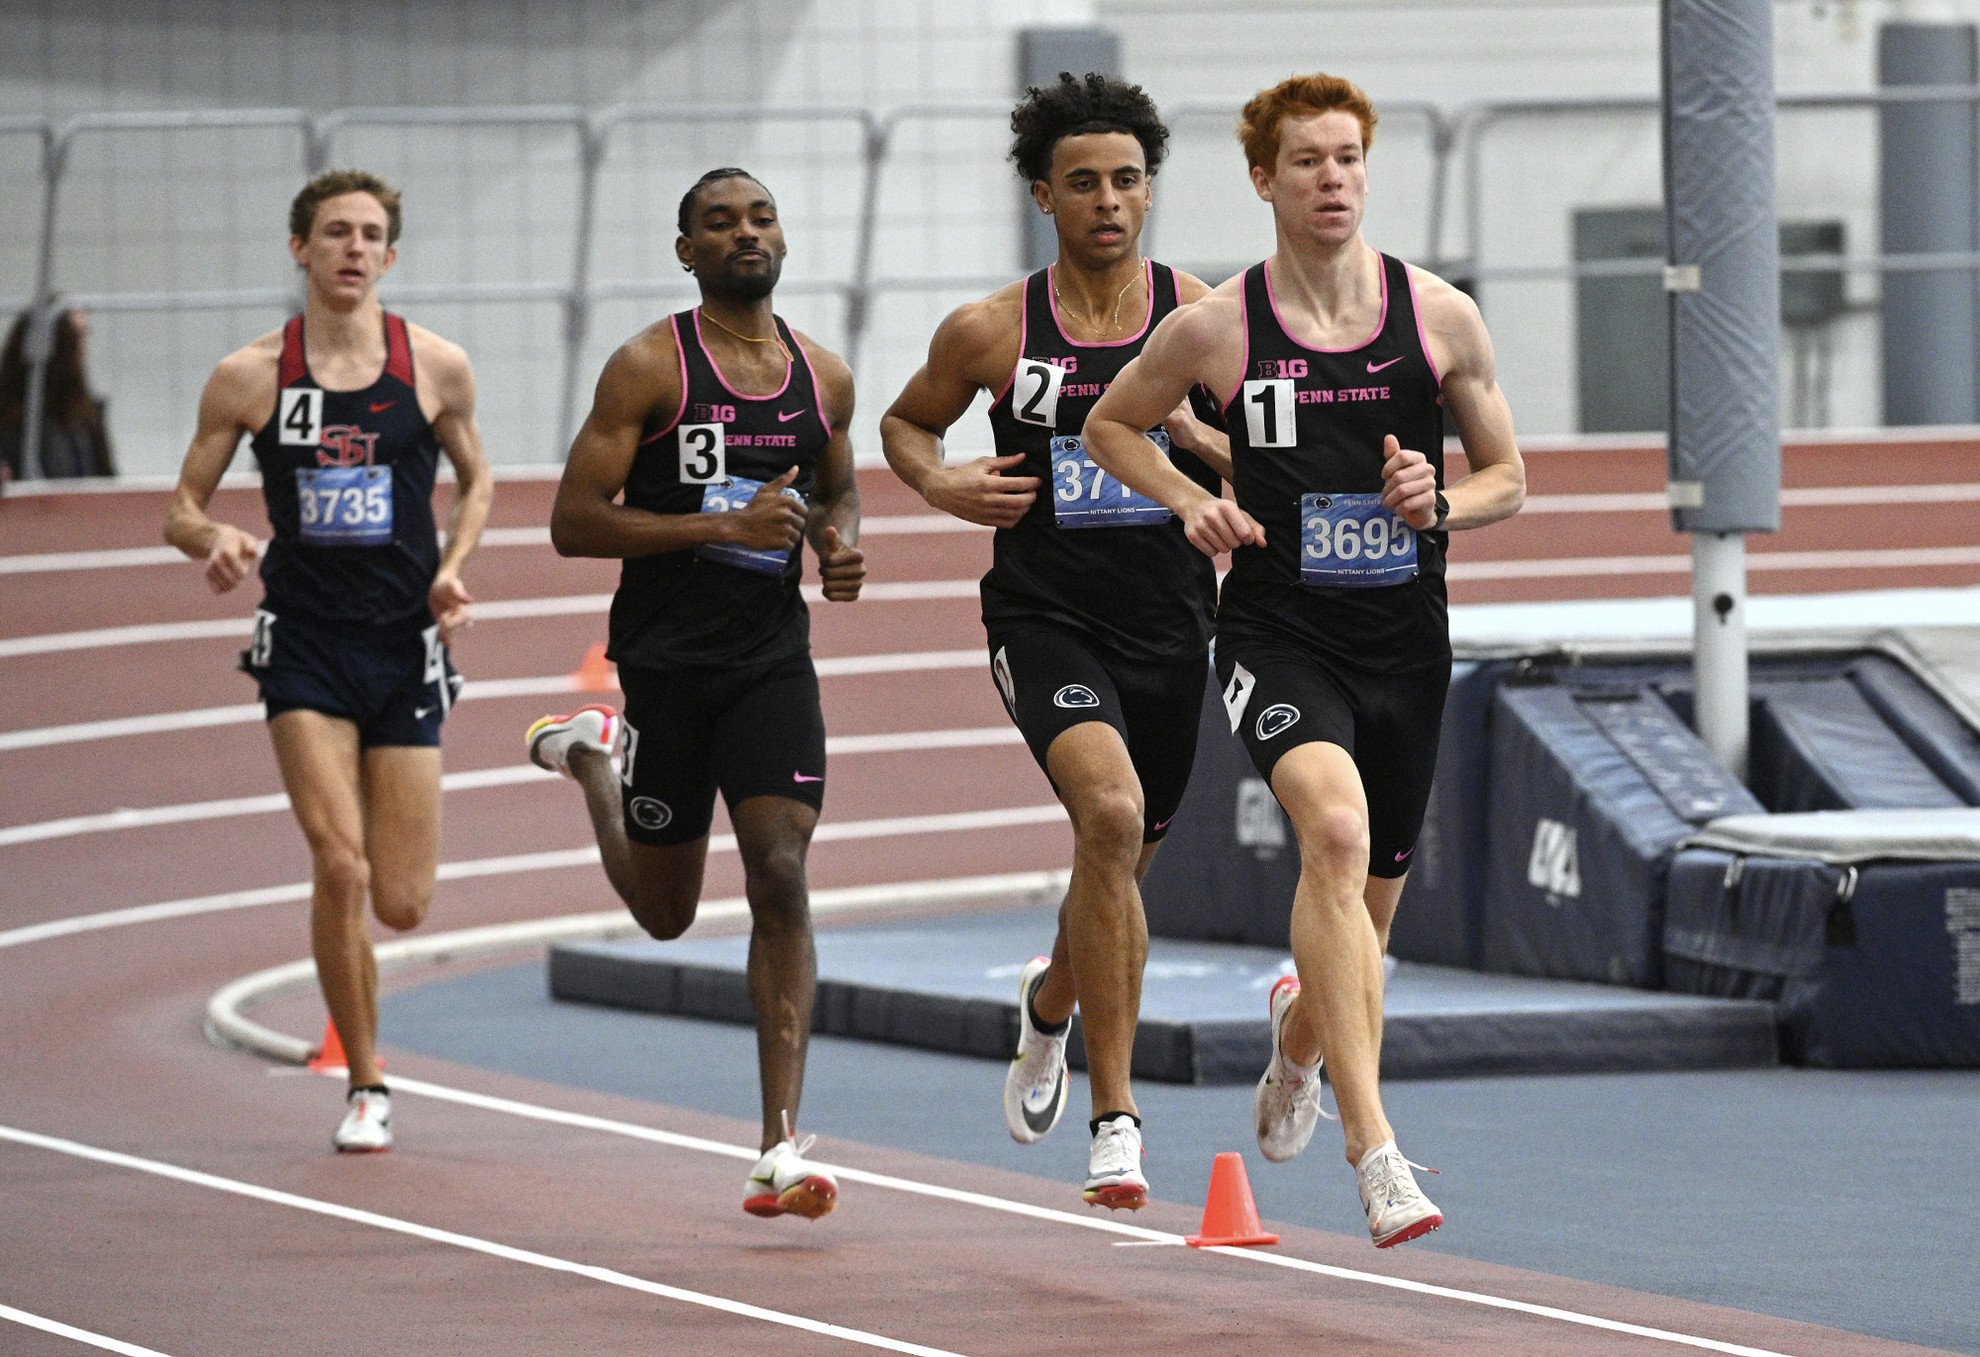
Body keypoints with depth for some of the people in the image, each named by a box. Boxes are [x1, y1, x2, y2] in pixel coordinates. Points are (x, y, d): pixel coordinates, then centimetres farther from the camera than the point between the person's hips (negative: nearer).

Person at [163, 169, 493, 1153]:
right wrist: (215, 540, -16)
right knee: (340, 868, -17)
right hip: (304, 645, -1)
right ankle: (365, 1085, 0)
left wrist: (453, 566, -1)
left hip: (406, 646, 1)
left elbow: (476, 481, 17)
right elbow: (181, 510, 6)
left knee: (402, 905, -2)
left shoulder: (437, 368, 1)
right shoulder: (250, 378, -1)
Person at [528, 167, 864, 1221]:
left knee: (782, 884, -12)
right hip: (667, 657, -3)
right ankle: (596, 756, 44)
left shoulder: (823, 376, 7)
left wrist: (840, 542, 2)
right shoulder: (650, 367, -9)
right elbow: (573, 523, -12)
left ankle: (781, 1149, -13)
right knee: (664, 912, 11)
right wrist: (728, 526, -21)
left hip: (774, 656, 3)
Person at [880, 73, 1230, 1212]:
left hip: (1169, 623, 3)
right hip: (1046, 617, -3)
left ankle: (1051, 1000, 54)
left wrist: (1190, 436, -15)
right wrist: (942, 487, -5)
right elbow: (906, 424, 16)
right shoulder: (993, 332, -1)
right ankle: (1116, 1114, -22)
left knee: (1126, 864, 16)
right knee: (1110, 816, -27)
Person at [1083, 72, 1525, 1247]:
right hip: (1277, 634, -3)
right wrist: (1190, 500, -3)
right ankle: (1373, 1144, -36)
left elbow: (1508, 477, 11)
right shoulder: (1215, 329, -3)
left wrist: (1440, 505, -10)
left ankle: (1300, 1037, 52)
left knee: (1365, 912, 14)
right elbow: (1111, 424, 15)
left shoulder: (1441, 317, 1)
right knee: (1336, 829, -31)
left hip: (1404, 645, 3)